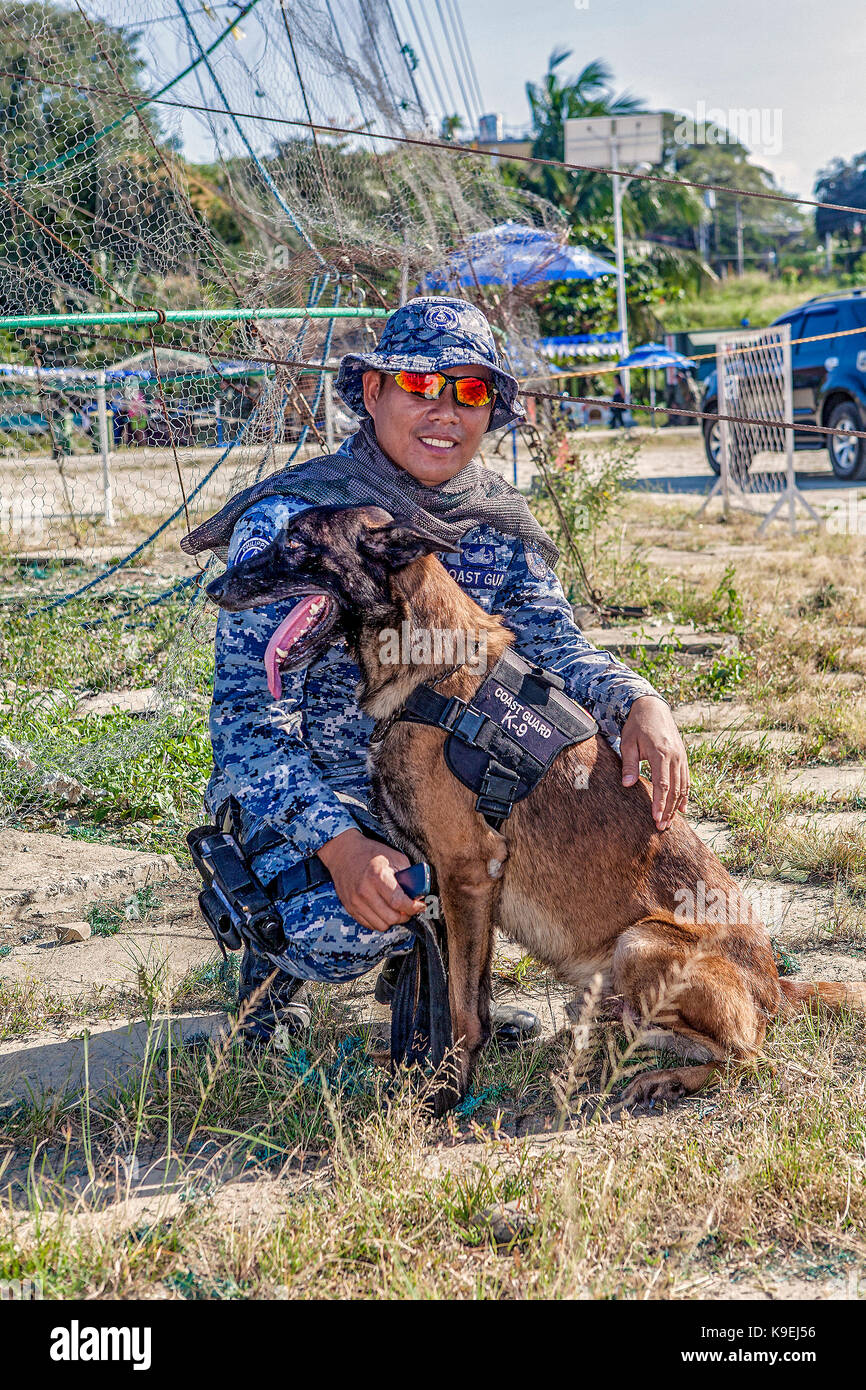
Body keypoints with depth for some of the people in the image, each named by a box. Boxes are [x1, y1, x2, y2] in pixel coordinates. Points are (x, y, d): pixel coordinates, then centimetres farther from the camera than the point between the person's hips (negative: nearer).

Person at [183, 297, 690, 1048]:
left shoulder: (497, 525, 0)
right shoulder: (288, 521, -18)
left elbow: (557, 646, -9)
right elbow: (249, 715, -22)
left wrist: (640, 702, -33)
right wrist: (340, 845, -36)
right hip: (306, 803, -6)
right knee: (344, 929, -35)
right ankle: (278, 947, 6)